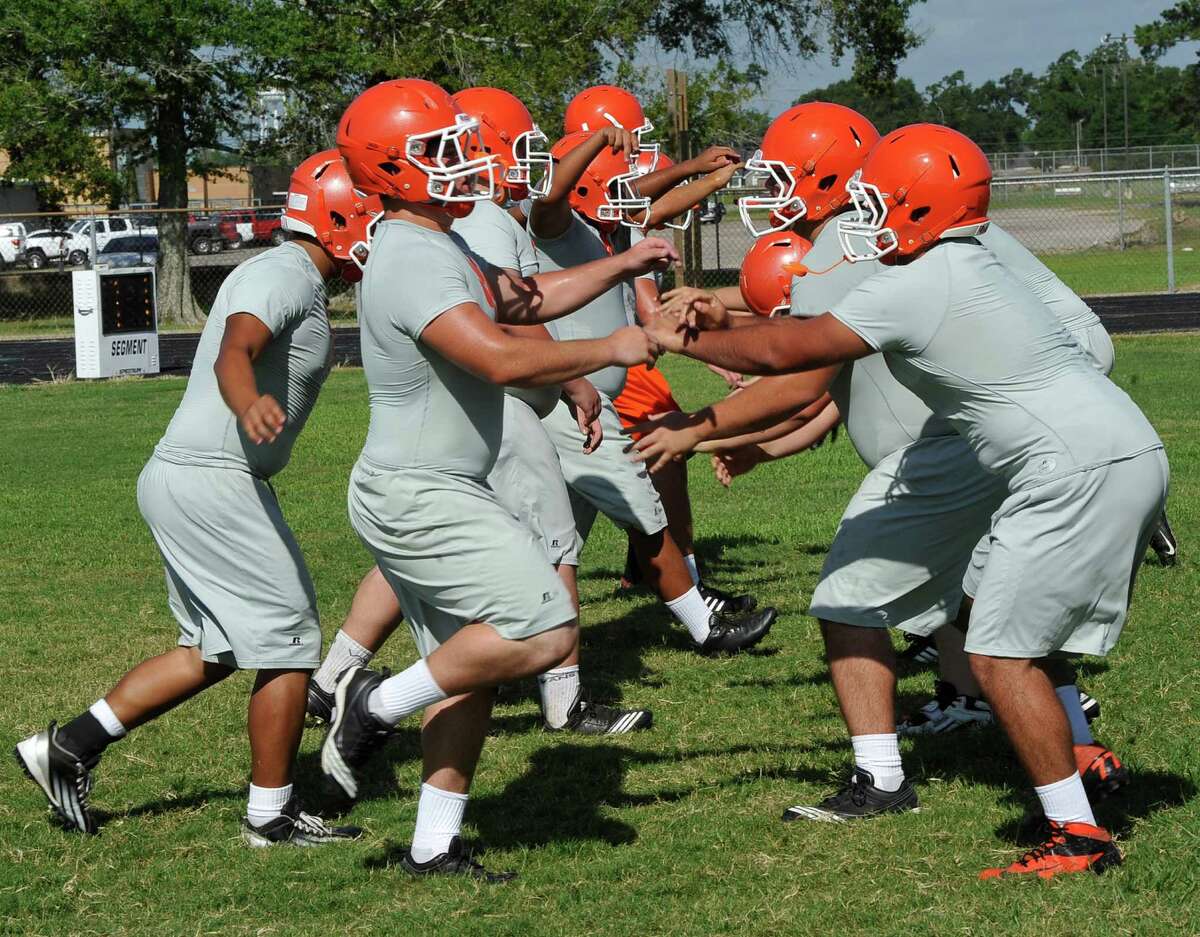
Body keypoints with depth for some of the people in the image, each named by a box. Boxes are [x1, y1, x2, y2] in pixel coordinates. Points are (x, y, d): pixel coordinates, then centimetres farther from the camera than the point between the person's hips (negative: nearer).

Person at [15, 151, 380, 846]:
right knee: (289, 643, -2)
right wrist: (249, 404, -51)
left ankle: (71, 745, 15)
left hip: (182, 477, 10)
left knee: (213, 650, 16)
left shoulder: (286, 277, 18)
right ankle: (271, 814, 7)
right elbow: (235, 352, -34)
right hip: (214, 482, -10)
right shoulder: (286, 275, -15)